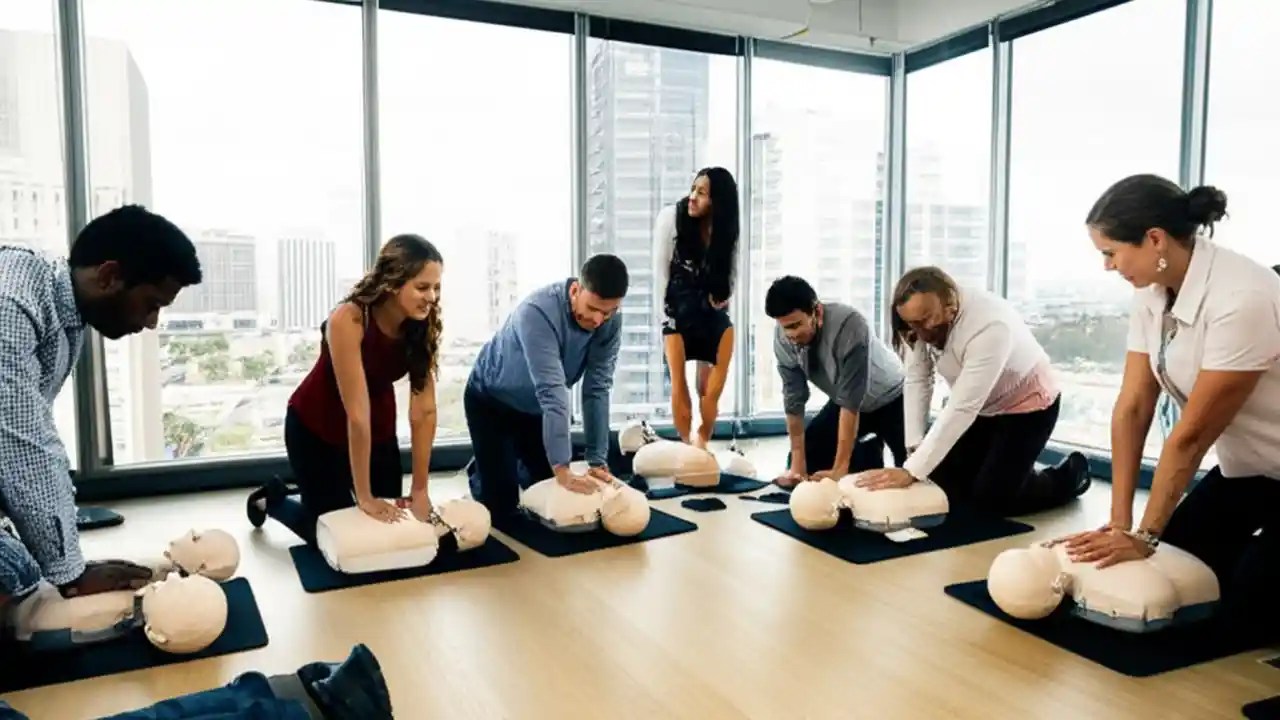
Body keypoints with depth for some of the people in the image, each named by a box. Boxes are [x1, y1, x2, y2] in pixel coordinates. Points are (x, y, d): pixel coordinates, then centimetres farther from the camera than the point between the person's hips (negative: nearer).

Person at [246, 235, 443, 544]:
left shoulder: (423, 325, -19)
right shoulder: (348, 321, -34)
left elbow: (424, 410, -17)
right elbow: (356, 415, -32)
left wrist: (419, 490, -16)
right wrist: (364, 496, -27)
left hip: (379, 428, 5)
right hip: (316, 428, -5)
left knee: (389, 526, 9)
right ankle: (272, 499, 32)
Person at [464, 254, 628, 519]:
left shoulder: (610, 323, -20)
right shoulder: (538, 311, -37)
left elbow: (597, 390, -20)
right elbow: (551, 389, -43)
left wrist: (598, 461, -24)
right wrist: (562, 468, -45)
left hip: (537, 407, 5)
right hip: (491, 400, -5)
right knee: (500, 506, -6)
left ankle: (516, 465, 37)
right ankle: (480, 470, 26)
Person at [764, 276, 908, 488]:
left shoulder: (849, 324, -38)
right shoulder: (782, 337, -23)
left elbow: (852, 401, -37)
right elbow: (794, 397, -17)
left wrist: (840, 468, -36)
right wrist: (797, 465, -18)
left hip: (891, 399, -4)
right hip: (845, 400, 5)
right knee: (808, 457, -4)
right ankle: (868, 452, 18)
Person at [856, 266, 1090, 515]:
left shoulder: (990, 326, -38)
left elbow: (962, 408, -40)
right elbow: (917, 382, -14)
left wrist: (910, 472, -41)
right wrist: (915, 446, -23)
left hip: (1027, 405, -6)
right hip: (981, 407, 6)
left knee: (991, 498, -9)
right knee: (944, 484, 0)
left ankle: (1073, 473, 16)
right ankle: (1011, 468, 27)